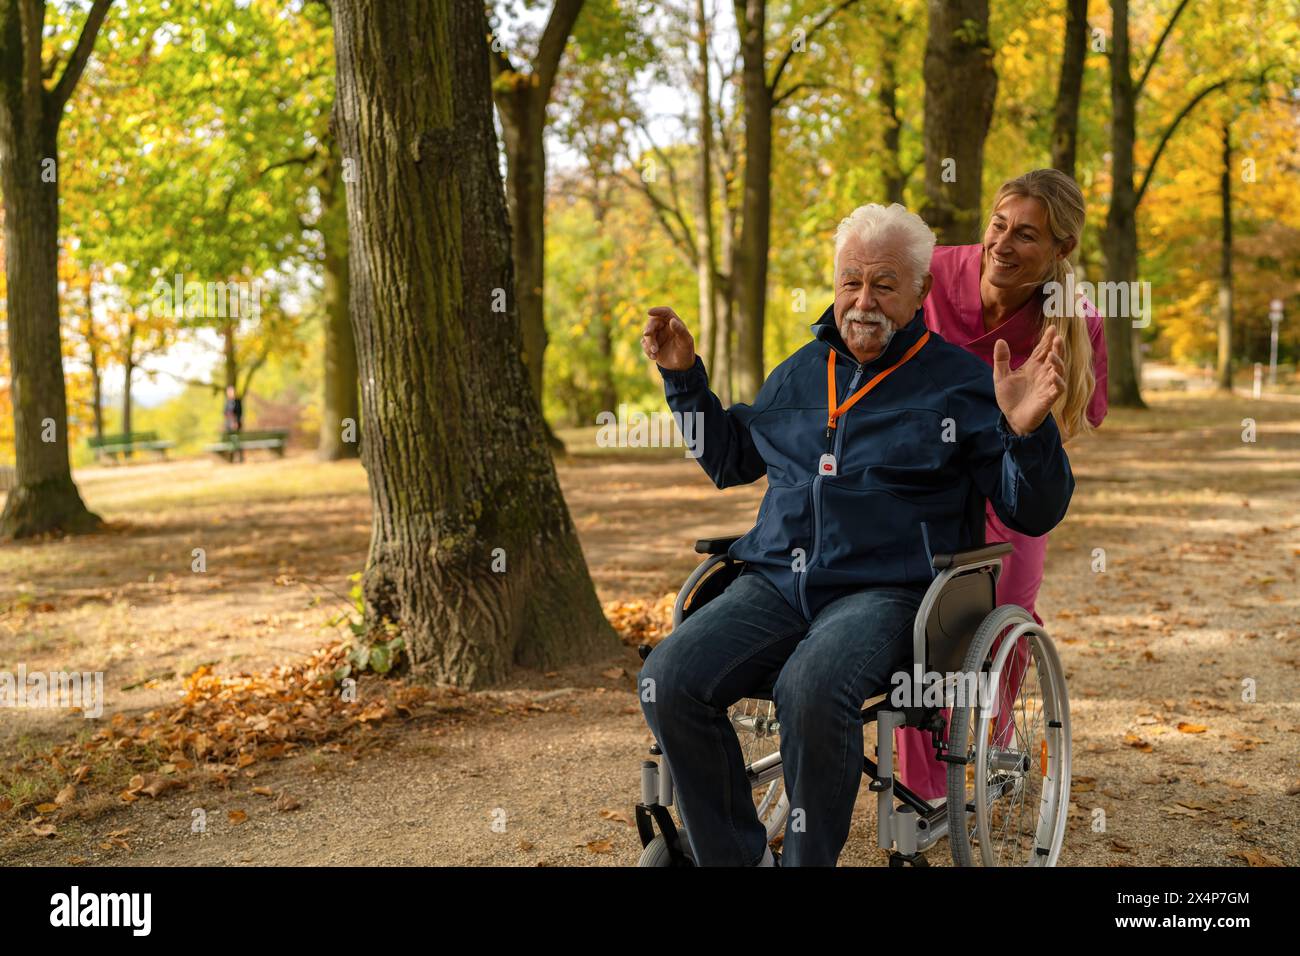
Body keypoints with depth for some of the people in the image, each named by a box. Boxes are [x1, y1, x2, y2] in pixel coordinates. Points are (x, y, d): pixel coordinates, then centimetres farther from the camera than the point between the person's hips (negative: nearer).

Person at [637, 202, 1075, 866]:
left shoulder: (961, 383, 7)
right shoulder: (801, 372, 20)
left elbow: (1033, 512, 5)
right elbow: (731, 460, 34)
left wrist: (1028, 431, -14)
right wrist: (684, 377, 23)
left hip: (883, 592, -4)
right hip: (775, 583, 5)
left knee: (810, 689, -37)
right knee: (669, 680, -22)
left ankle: (809, 858, -13)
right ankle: (734, 858, -5)